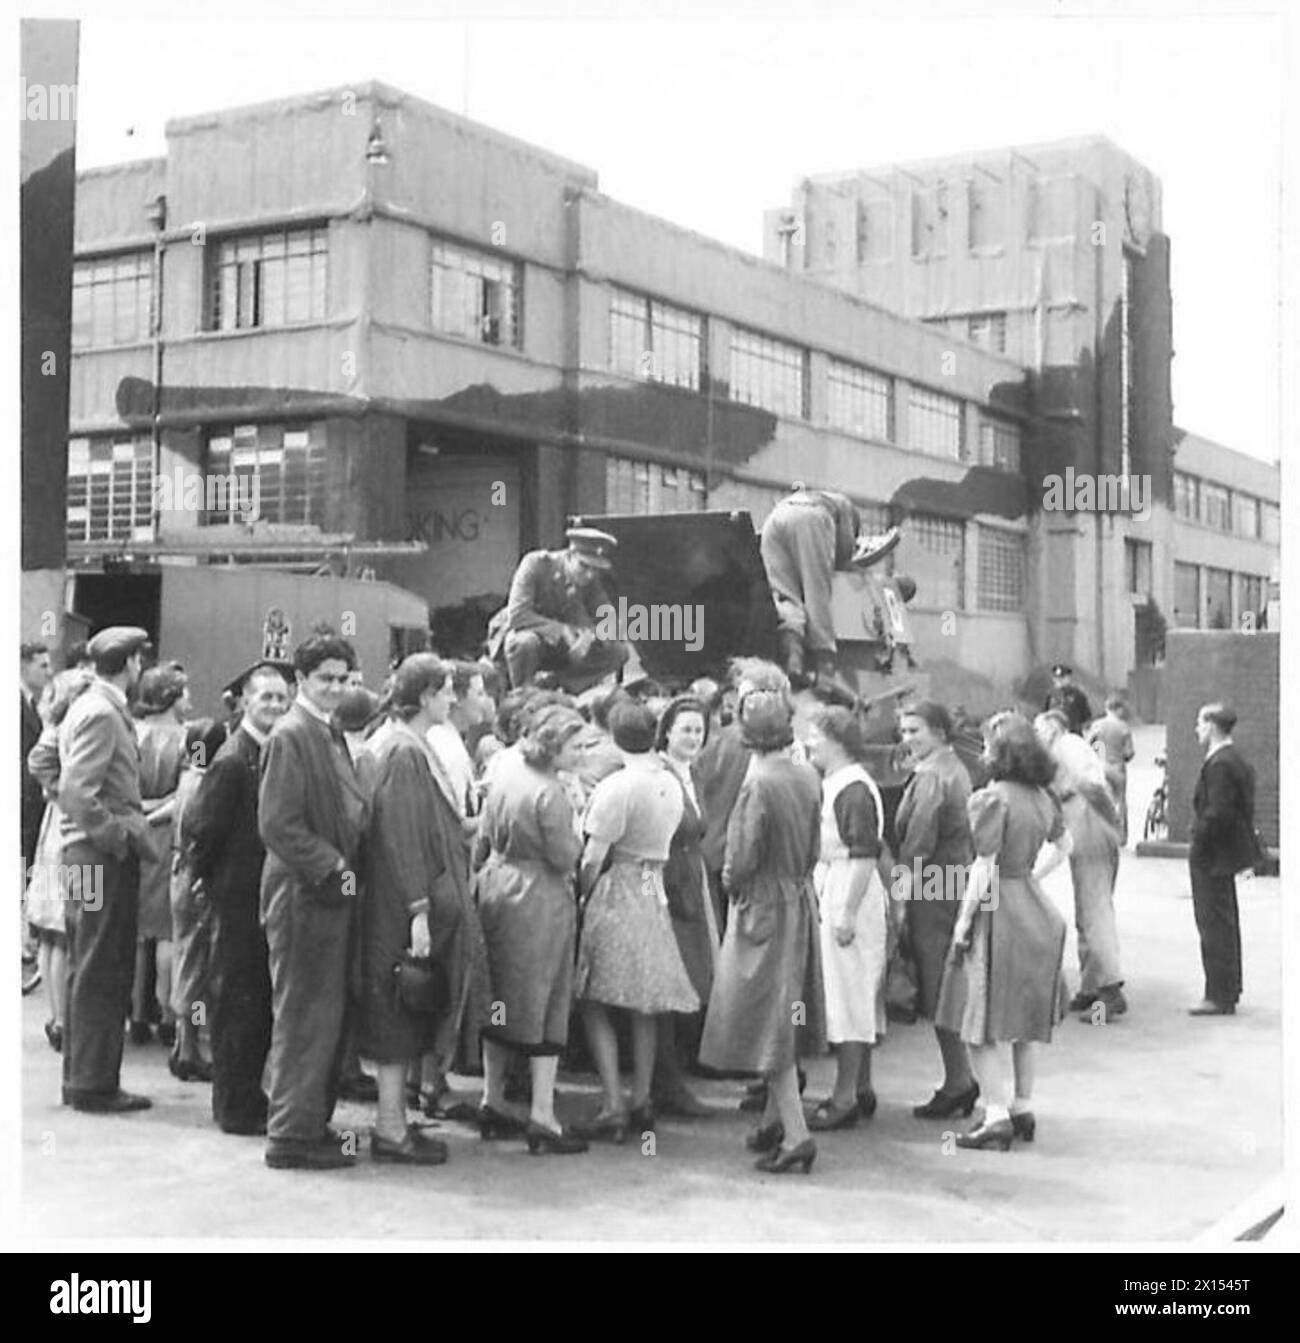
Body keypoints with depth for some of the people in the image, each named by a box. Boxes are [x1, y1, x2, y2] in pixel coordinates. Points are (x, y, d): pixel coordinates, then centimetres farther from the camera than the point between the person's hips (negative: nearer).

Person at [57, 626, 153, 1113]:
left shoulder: (91, 707, 14)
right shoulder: (102, 713, -15)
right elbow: (75, 792, -24)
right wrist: (117, 835, -17)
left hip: (88, 854, 10)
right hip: (104, 857, -10)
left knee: (87, 971, 15)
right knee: (101, 974, -4)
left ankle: (80, 1077, 24)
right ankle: (94, 1084, 3)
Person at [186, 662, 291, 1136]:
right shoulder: (233, 761, -15)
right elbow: (197, 828, -16)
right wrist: (210, 879, -6)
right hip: (240, 899, -7)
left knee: (263, 1003, 14)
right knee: (237, 1002, 2)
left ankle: (250, 1096, 26)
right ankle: (235, 1108, 11)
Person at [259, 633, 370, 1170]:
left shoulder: (332, 736, 14)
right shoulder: (290, 736, -13)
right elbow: (277, 825, -19)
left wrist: (344, 868, 7)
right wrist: (332, 869, -17)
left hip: (332, 893, 9)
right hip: (303, 896, -9)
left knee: (327, 1016, 15)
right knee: (305, 1018, -2)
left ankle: (312, 1123, 25)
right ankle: (292, 1135, 6)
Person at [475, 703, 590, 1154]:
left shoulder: (504, 774, 3)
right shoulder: (549, 794, -21)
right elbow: (564, 859, -18)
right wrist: (575, 838, 1)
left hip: (496, 890, 8)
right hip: (538, 899, -8)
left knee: (501, 1001, 16)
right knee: (544, 1004, 0)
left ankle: (493, 1103, 25)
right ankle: (542, 1117, 1)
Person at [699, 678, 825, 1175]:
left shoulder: (759, 785, -22)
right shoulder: (808, 777, 1)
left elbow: (742, 860, -19)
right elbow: (812, 848, 9)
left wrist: (732, 886, 0)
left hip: (764, 908, -7)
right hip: (801, 903, 8)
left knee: (768, 1018, -2)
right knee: (784, 1017, 18)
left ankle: (795, 1135, -4)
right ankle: (775, 1117, 30)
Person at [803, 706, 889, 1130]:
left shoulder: (853, 789, -17)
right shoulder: (833, 783, 13)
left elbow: (865, 856, -22)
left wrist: (848, 914, -23)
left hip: (850, 896, -10)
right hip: (830, 891, 10)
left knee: (848, 996, -4)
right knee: (857, 1000, 16)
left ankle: (845, 1098, 2)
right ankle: (861, 1088, 25)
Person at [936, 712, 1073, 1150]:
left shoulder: (992, 798, -17)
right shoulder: (1042, 798, 7)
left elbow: (985, 869, -19)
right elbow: (1062, 846, 23)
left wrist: (964, 921, -12)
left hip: (998, 911, -8)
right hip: (1034, 911, 8)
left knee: (986, 1021, -2)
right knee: (1020, 1021, 17)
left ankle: (997, 1117, -3)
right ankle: (1022, 1109, 23)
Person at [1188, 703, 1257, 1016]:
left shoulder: (1220, 765, -21)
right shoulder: (1237, 761, 11)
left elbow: (1217, 814, -26)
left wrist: (1198, 846, -15)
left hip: (1213, 856, -11)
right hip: (1226, 853, 11)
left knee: (1215, 925, -4)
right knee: (1225, 923, 18)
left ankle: (1219, 996, 1)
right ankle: (1228, 991, 29)